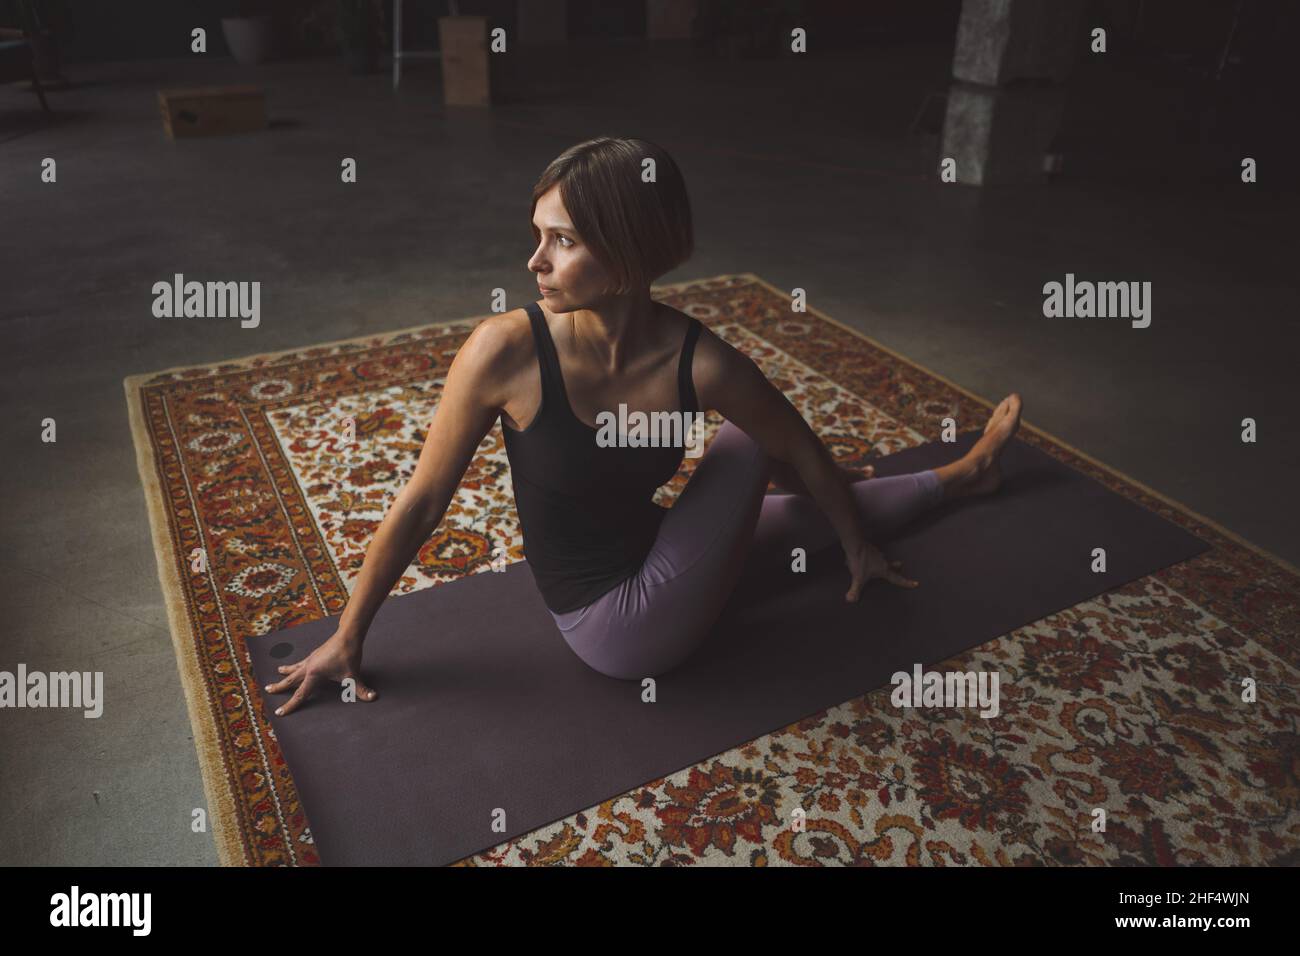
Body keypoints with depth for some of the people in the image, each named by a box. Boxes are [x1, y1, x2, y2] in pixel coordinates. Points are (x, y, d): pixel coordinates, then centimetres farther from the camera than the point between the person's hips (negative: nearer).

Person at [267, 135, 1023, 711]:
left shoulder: (699, 362, -21)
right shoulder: (505, 351, -27)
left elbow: (806, 451, -4)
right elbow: (423, 501, -17)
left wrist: (860, 547, 10)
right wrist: (348, 638, -7)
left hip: (648, 551, 3)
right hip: (616, 630, -2)